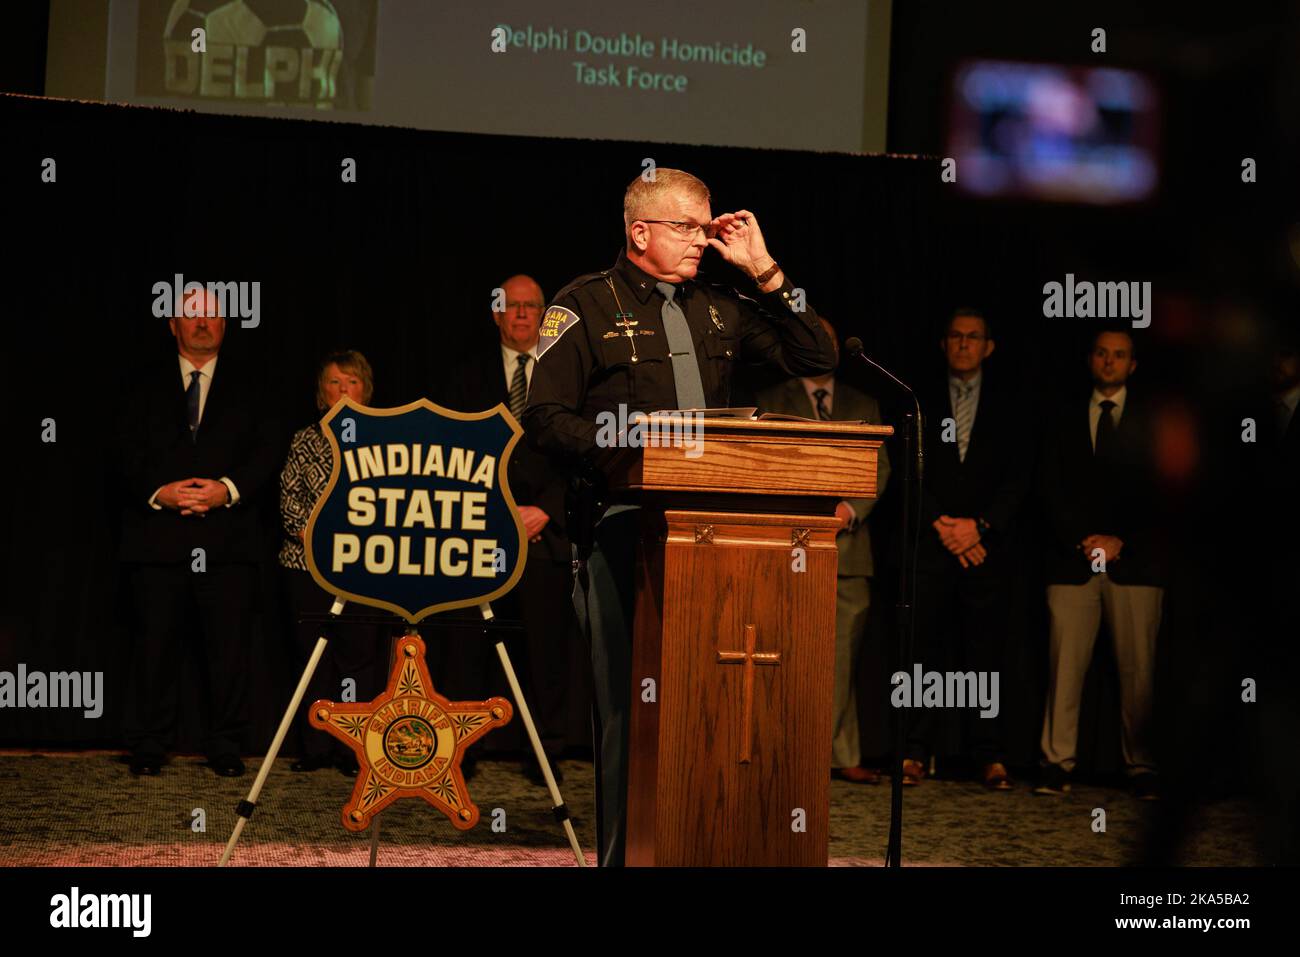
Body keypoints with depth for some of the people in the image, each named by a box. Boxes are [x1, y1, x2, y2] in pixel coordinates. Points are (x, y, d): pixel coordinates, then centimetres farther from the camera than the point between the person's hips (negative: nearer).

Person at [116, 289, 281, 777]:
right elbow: (128, 456, 6)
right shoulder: (147, 388, 14)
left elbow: (266, 453, 4)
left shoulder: (247, 389, 14)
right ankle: (148, 747, 10)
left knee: (230, 646, -2)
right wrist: (159, 493, -12)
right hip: (159, 534, 0)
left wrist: (228, 489, -13)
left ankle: (225, 748, 6)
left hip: (228, 538, 0)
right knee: (156, 643, 1)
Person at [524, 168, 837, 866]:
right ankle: (622, 854, 3)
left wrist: (765, 273, 8)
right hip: (623, 524, -4)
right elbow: (546, 416, -3)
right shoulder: (587, 304, 4)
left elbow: (815, 359, 14)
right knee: (628, 702, -4)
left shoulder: (720, 309, 18)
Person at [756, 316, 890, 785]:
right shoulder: (772, 402, 12)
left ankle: (841, 755, 4)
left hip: (847, 543, 2)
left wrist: (850, 509, -6)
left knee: (842, 656, 1)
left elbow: (880, 468, 12)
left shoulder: (863, 405, 20)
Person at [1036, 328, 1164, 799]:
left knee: (1138, 668, -4)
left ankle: (1141, 769, -1)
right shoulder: (1065, 421, 16)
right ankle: (1057, 764, -3)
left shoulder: (1151, 422, 11)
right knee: (1065, 665, -5)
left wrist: (1120, 542, -6)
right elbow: (1051, 489, 8)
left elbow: (1158, 492, 5)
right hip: (1072, 561, 1)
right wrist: (1081, 540, -5)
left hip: (1134, 561, -1)